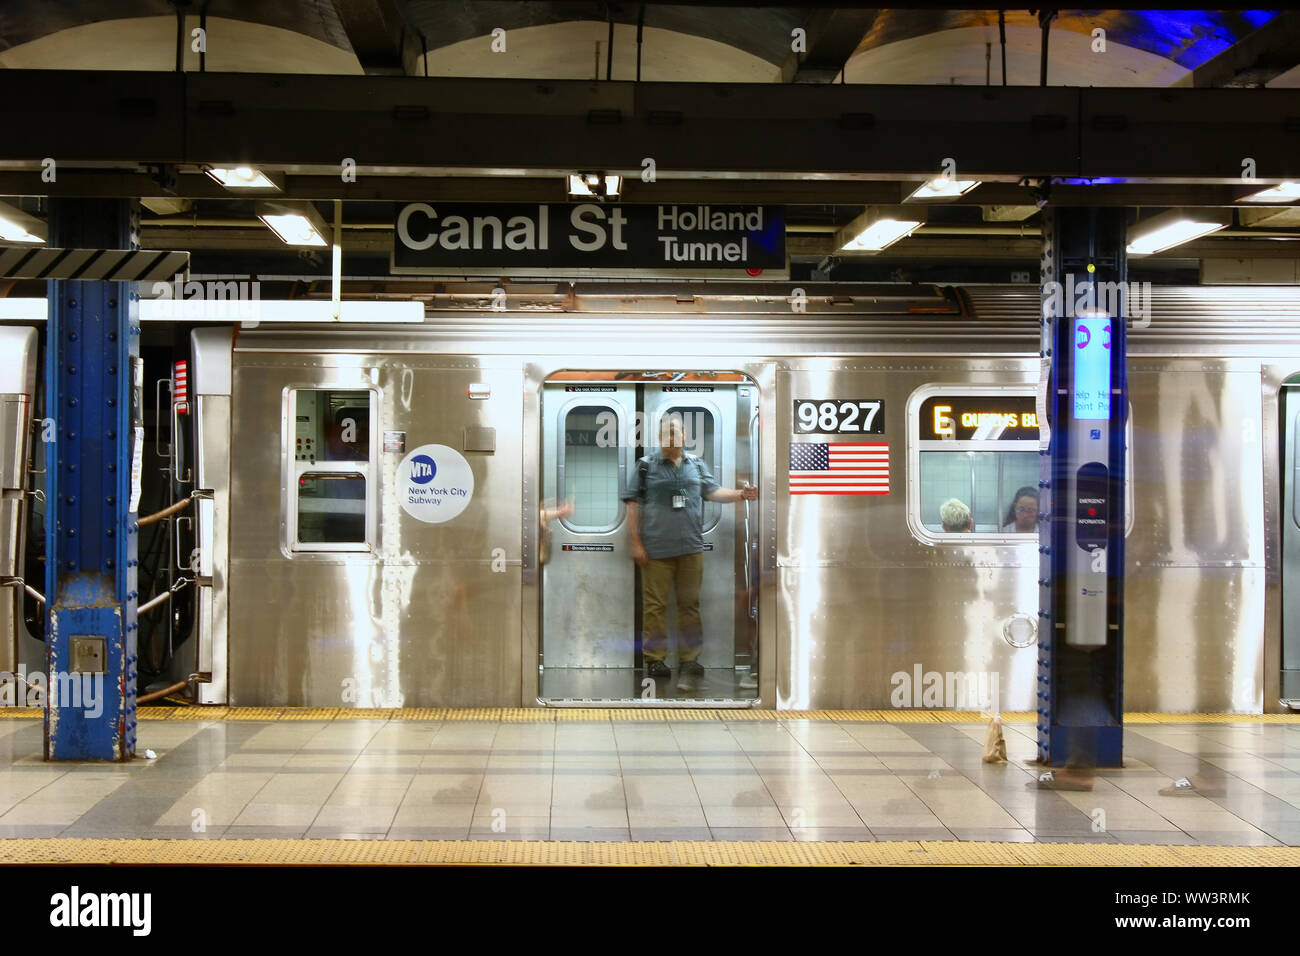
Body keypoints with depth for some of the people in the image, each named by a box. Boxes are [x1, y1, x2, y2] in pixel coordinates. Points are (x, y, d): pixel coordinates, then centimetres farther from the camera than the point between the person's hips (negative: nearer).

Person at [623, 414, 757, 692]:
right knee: (655, 604, -1)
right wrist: (635, 543, -4)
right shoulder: (647, 466, 2)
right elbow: (633, 505, 1)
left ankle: (690, 659, 10)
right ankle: (654, 659, 6)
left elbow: (713, 491, 8)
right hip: (656, 549, -3)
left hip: (690, 547, 3)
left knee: (690, 604, 5)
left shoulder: (697, 464, 13)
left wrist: (741, 494, -11)